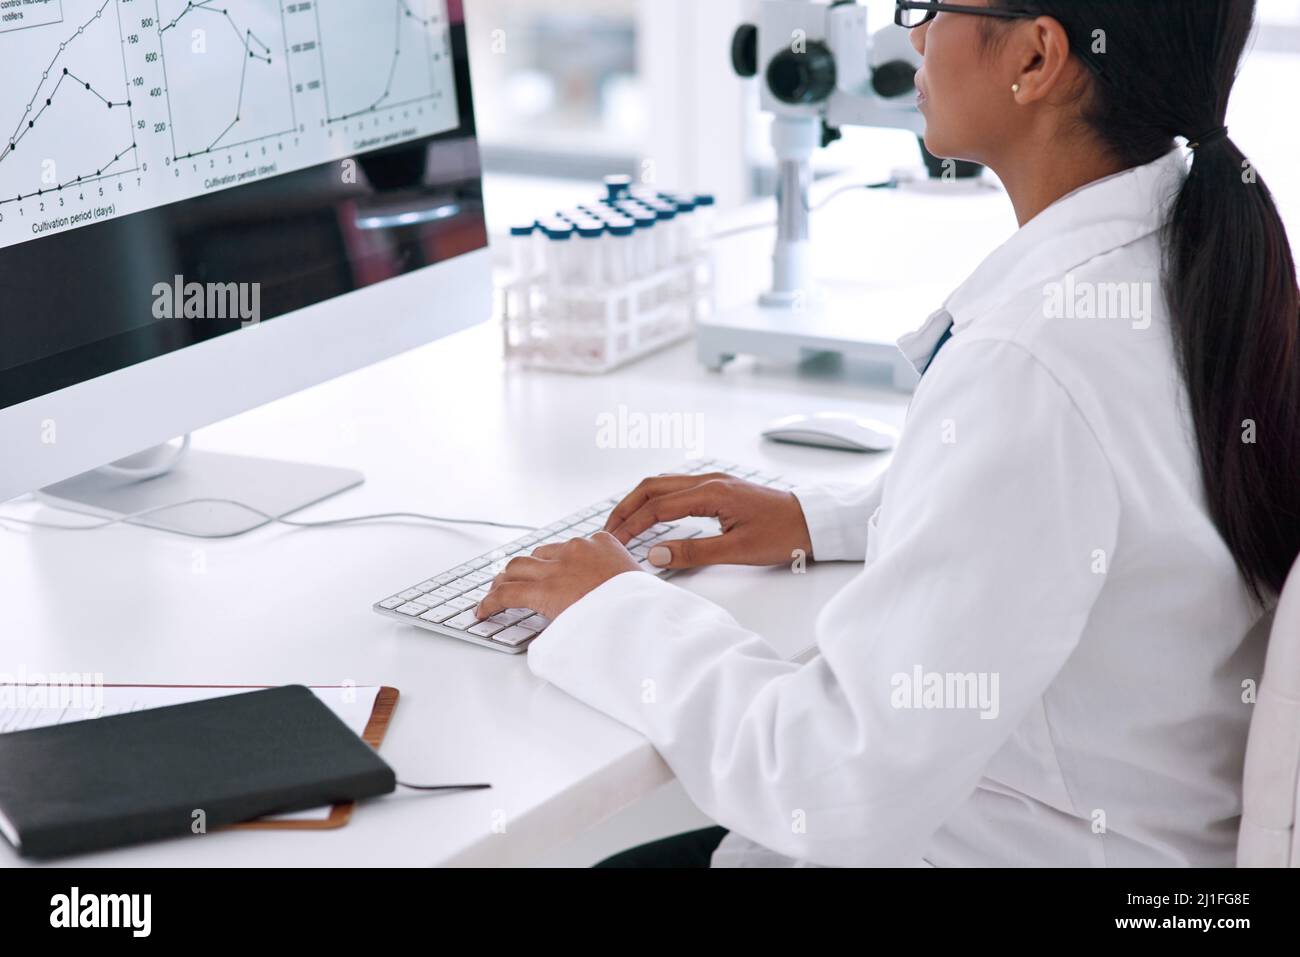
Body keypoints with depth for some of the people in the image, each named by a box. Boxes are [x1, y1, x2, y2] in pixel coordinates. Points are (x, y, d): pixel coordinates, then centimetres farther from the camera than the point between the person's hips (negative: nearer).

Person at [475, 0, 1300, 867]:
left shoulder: (1029, 368, -30)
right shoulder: (1208, 240, -3)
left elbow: (844, 800, -27)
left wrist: (614, 609, -13)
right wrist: (824, 519, 9)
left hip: (1008, 847, -8)